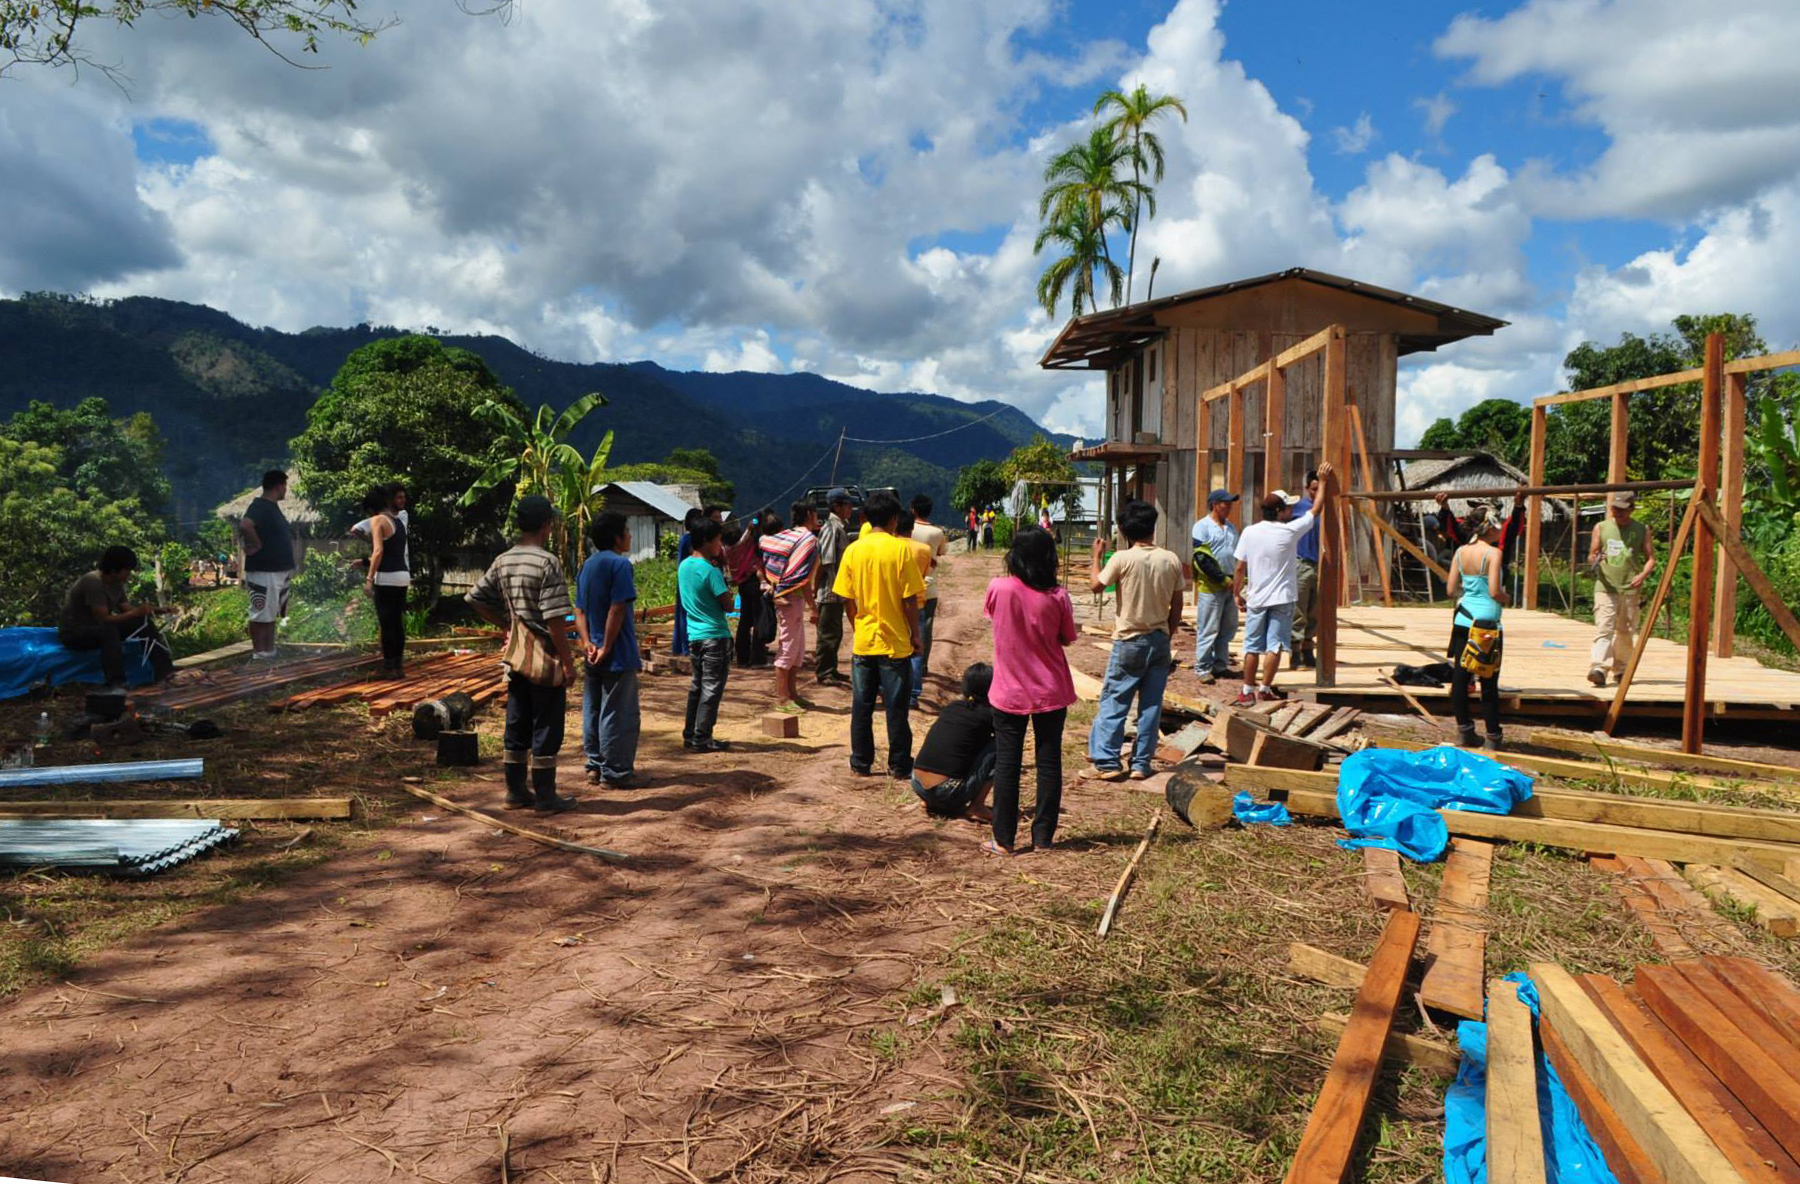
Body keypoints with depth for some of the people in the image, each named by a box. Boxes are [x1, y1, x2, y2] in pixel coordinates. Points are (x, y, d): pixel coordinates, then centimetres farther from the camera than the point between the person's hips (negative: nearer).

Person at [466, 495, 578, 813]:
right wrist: (568, 662, -14)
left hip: (515, 656, 7)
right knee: (546, 730, 2)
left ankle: (516, 791, 22)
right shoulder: (547, 563, -17)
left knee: (516, 727, 14)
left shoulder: (502, 561, 6)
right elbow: (555, 619, -20)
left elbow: (476, 599, 13)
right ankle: (545, 796, 8)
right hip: (545, 658, -7)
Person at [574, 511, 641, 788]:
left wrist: (587, 642, -3)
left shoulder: (587, 566, 11)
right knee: (619, 714, -1)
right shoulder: (620, 564, -14)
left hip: (594, 655, 8)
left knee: (593, 711, 13)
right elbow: (617, 609, -21)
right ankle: (615, 772, 4)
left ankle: (595, 765, 21)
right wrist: (606, 647, -17)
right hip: (618, 654, -8)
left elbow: (579, 610, 7)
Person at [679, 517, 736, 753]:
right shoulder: (711, 571, -17)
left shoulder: (683, 565, 7)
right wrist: (728, 589, 4)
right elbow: (728, 605, -16)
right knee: (712, 688, -1)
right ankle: (701, 739, 2)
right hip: (715, 636, -8)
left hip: (693, 635, 8)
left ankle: (689, 735, 22)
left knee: (697, 685, 17)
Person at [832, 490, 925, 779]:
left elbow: (847, 600, 3)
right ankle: (899, 766, 12)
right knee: (896, 707, 5)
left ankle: (861, 763, 18)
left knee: (862, 705, 11)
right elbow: (910, 599, -10)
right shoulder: (901, 549, -10)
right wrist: (915, 634, 1)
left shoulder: (853, 550, 0)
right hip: (895, 642, -3)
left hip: (863, 641, 3)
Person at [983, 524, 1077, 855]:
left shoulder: (998, 589, -12)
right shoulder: (1057, 597, -12)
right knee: (1049, 762, 10)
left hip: (1009, 692, 0)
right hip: (1051, 692, 0)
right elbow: (1067, 639, 1)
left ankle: (1004, 840, 12)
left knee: (1006, 763, 8)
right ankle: (1043, 837, 16)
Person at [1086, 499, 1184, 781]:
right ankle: (1141, 764, 12)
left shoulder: (1123, 559, -14)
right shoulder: (1171, 560, -1)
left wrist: (1097, 555, 13)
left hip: (1129, 642, -4)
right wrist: (1166, 636, 16)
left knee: (1113, 703, 4)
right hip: (1160, 641, 4)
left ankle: (1107, 762, 4)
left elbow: (1096, 586, 0)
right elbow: (1176, 607, 4)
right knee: (1151, 705, 9)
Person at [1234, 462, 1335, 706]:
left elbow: (1240, 568, -1)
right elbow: (1315, 510, 4)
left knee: (1253, 646, 9)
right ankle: (1264, 689, 4)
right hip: (1282, 598, -3)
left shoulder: (1249, 532, -5)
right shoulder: (1290, 531, -11)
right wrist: (1323, 481, 13)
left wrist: (1238, 594, 11)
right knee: (1274, 646, 3)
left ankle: (1248, 690, 14)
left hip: (1256, 598, 3)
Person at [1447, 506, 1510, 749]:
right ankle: (1493, 738, 10)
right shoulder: (1493, 553, -12)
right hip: (1486, 622, -5)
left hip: (1463, 618, 6)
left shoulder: (1460, 552, 4)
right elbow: (1495, 591, -17)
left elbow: (1452, 588, 7)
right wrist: (1507, 599, 3)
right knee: (1489, 683, 3)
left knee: (1460, 676, 8)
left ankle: (1464, 731, 15)